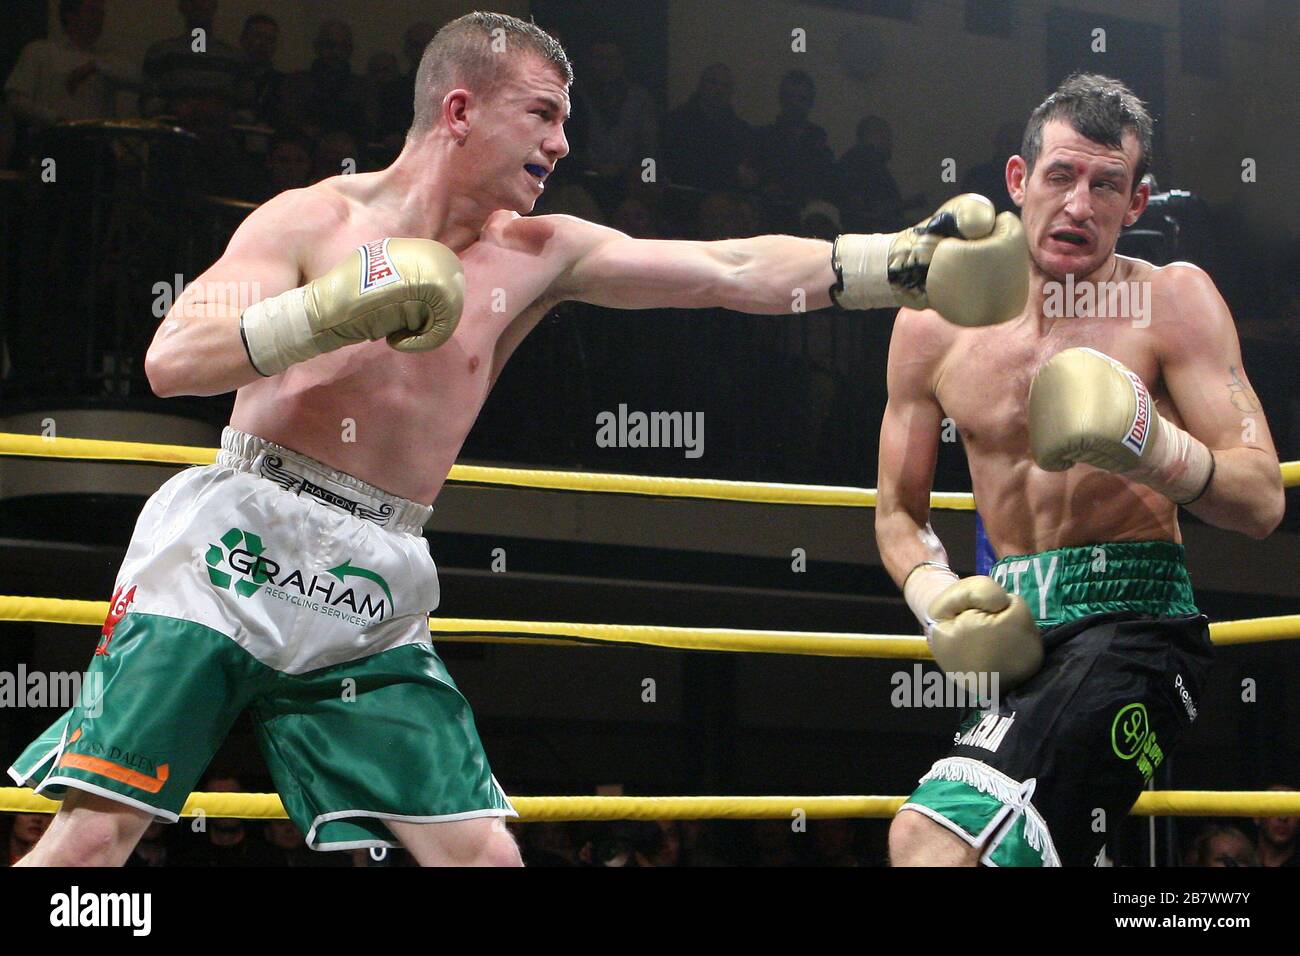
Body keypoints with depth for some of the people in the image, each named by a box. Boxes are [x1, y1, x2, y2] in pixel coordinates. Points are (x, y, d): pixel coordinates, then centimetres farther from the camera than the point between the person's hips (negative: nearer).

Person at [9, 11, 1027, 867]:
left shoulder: (537, 255, 8)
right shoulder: (313, 219, -1)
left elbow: (734, 271, 2)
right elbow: (171, 360, -12)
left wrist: (910, 263, -7)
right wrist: (336, 308, -25)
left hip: (373, 596, 4)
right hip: (235, 552, -4)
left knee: (481, 850, -6)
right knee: (94, 832, -12)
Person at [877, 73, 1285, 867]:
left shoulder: (1171, 301, -4)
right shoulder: (934, 324, 6)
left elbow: (1263, 501, -10)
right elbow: (899, 511, 16)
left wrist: (1149, 446, -28)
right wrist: (935, 595, -4)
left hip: (1135, 620, -6)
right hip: (1017, 637, 6)